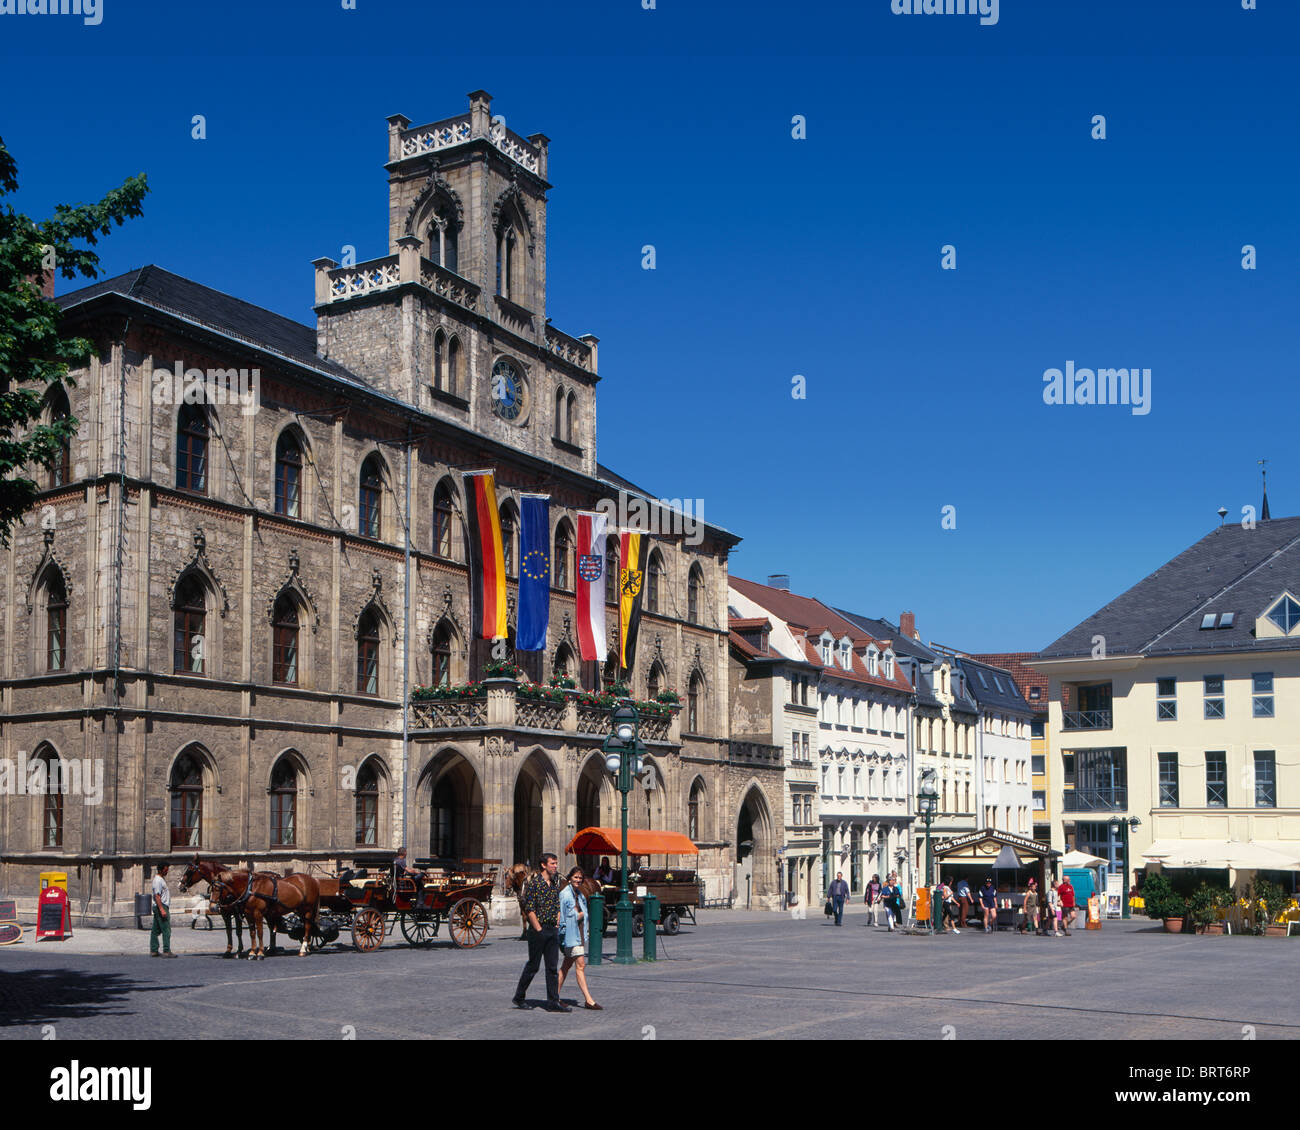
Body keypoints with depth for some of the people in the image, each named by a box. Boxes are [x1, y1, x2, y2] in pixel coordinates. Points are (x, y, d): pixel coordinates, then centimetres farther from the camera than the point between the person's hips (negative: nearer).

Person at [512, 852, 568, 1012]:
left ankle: (553, 1002, 6)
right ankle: (518, 997, 17)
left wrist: (557, 925, 8)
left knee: (553, 967, 4)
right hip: (538, 930, -6)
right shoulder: (534, 883, -10)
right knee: (533, 965, 1)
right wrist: (539, 929, -13)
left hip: (553, 931, 6)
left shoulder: (555, 882, 11)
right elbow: (529, 909, -13)